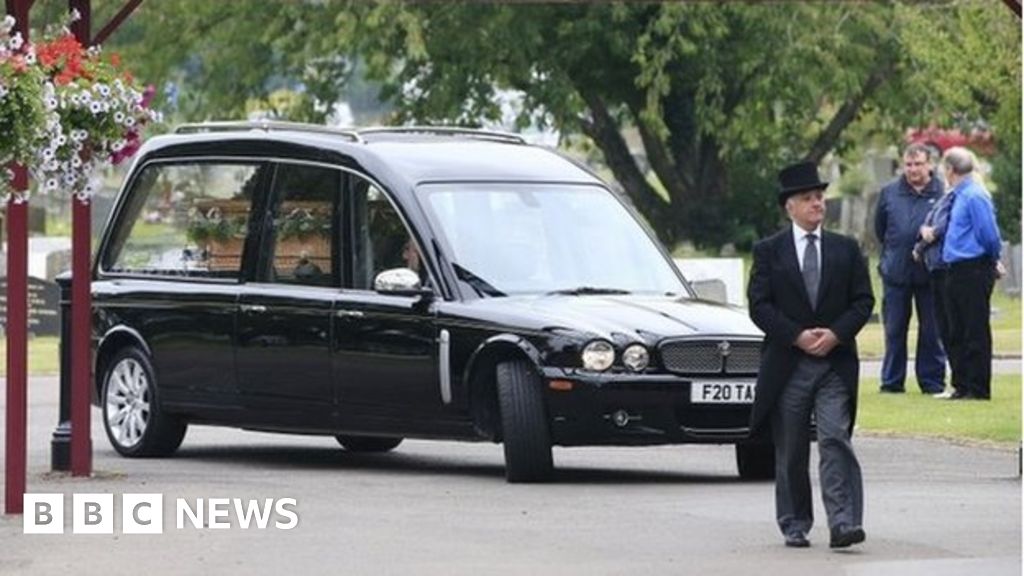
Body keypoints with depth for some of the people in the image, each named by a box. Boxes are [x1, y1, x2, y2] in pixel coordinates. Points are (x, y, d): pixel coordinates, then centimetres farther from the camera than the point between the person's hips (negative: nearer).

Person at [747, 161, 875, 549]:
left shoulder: (846, 250, 10)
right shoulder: (769, 251, 5)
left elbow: (863, 301, 6)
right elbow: (759, 306, -3)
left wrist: (835, 334, -11)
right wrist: (797, 336, -14)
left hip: (836, 363, 0)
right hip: (787, 364, 0)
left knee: (835, 440, -12)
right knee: (790, 451, 5)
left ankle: (843, 524, -18)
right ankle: (795, 526, 15)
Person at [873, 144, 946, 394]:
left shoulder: (943, 193, -4)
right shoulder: (890, 193, 6)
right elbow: (879, 228, 16)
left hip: (930, 272, -2)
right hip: (895, 271, 3)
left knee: (932, 331, 4)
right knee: (894, 330, 7)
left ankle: (932, 381, 11)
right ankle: (892, 381, 14)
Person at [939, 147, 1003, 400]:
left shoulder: (975, 196, -15)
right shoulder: (957, 196, 13)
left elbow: (989, 234, -16)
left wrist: (993, 261, -2)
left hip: (973, 272, -10)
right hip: (957, 272, 10)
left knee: (976, 332, -4)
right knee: (956, 333, 13)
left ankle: (979, 389, -1)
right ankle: (962, 386, 19)